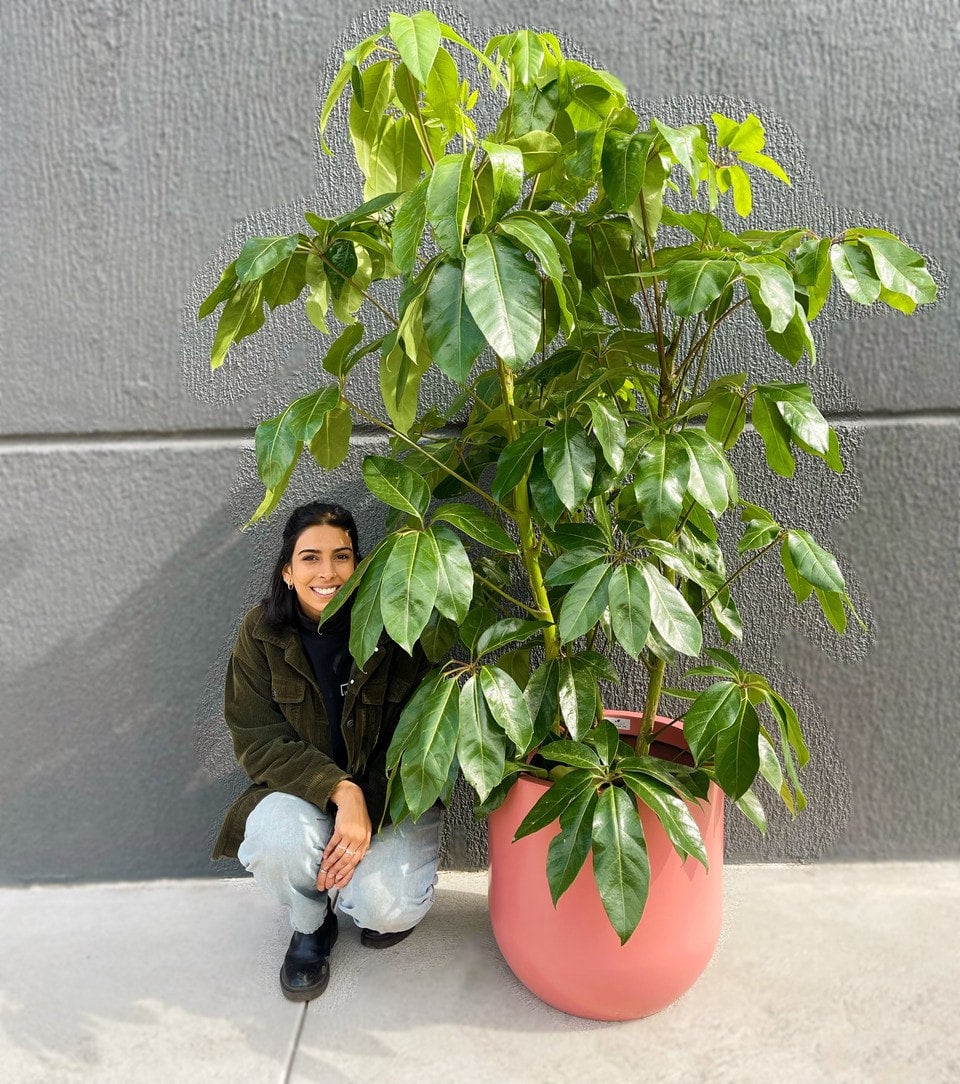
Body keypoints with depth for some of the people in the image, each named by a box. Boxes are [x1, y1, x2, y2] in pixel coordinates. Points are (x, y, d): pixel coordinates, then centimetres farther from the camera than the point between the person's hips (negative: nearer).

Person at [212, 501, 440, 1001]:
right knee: (276, 839, -32)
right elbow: (257, 739, -13)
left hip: (390, 793, -1)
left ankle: (384, 907, 16)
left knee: (387, 908, -25)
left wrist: (367, 813, -23)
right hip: (300, 791, 2)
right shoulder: (262, 633, -10)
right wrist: (340, 791, -26)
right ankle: (310, 925, 4)